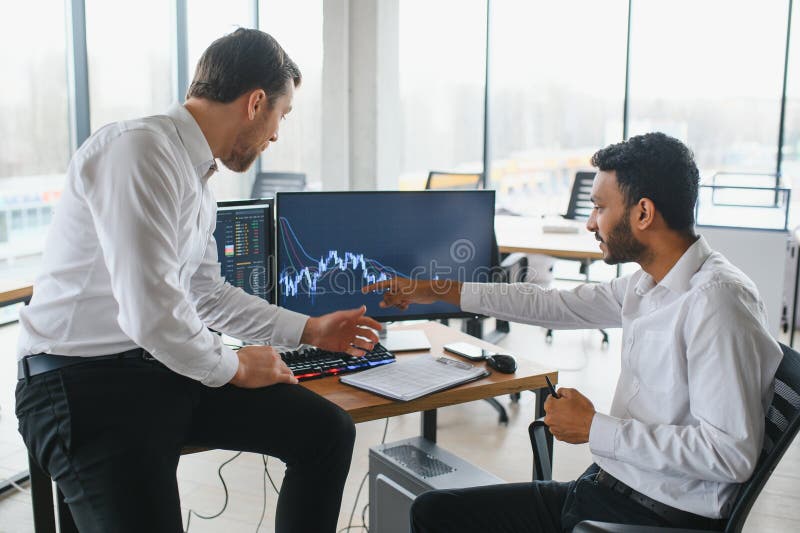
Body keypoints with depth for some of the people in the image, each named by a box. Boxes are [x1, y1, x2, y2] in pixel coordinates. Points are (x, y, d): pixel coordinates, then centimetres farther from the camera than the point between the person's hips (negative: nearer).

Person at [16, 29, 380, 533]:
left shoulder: (197, 175, 10)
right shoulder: (139, 150, -20)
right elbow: (150, 313, -26)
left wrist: (309, 329, 25)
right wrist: (233, 368, -9)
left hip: (170, 364, 8)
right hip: (87, 380, -8)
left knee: (328, 430, -1)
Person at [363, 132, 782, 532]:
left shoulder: (715, 301, -21)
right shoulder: (647, 284, 5)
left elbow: (733, 453, -25)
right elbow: (557, 305, 17)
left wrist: (596, 430, -18)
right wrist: (440, 290, 20)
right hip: (605, 490, 8)